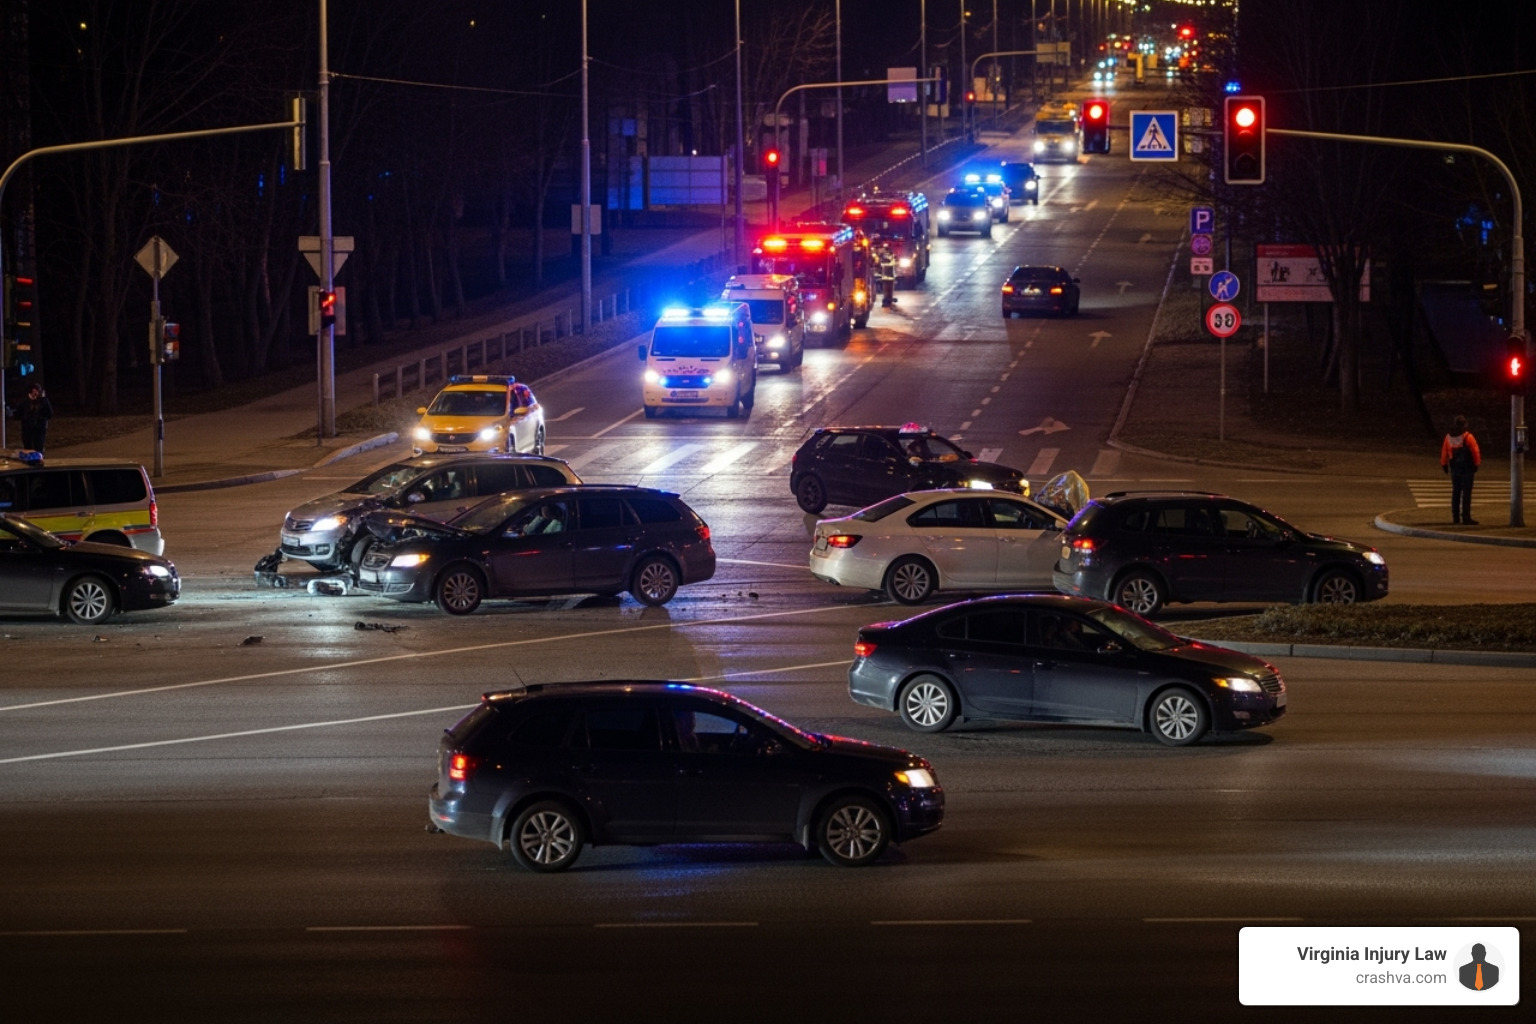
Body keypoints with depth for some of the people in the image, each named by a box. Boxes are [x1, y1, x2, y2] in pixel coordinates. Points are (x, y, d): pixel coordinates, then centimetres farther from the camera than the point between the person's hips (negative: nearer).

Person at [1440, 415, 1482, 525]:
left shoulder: (1448, 437, 4)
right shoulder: (1468, 437, -12)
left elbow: (1444, 452, 9)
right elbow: (1476, 452, -11)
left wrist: (1444, 465, 20)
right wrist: (1477, 464, 2)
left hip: (1454, 469, 5)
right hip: (1467, 469, -5)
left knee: (1456, 492, 13)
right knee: (1466, 493, -5)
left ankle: (1455, 517, 14)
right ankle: (1466, 517, -9)